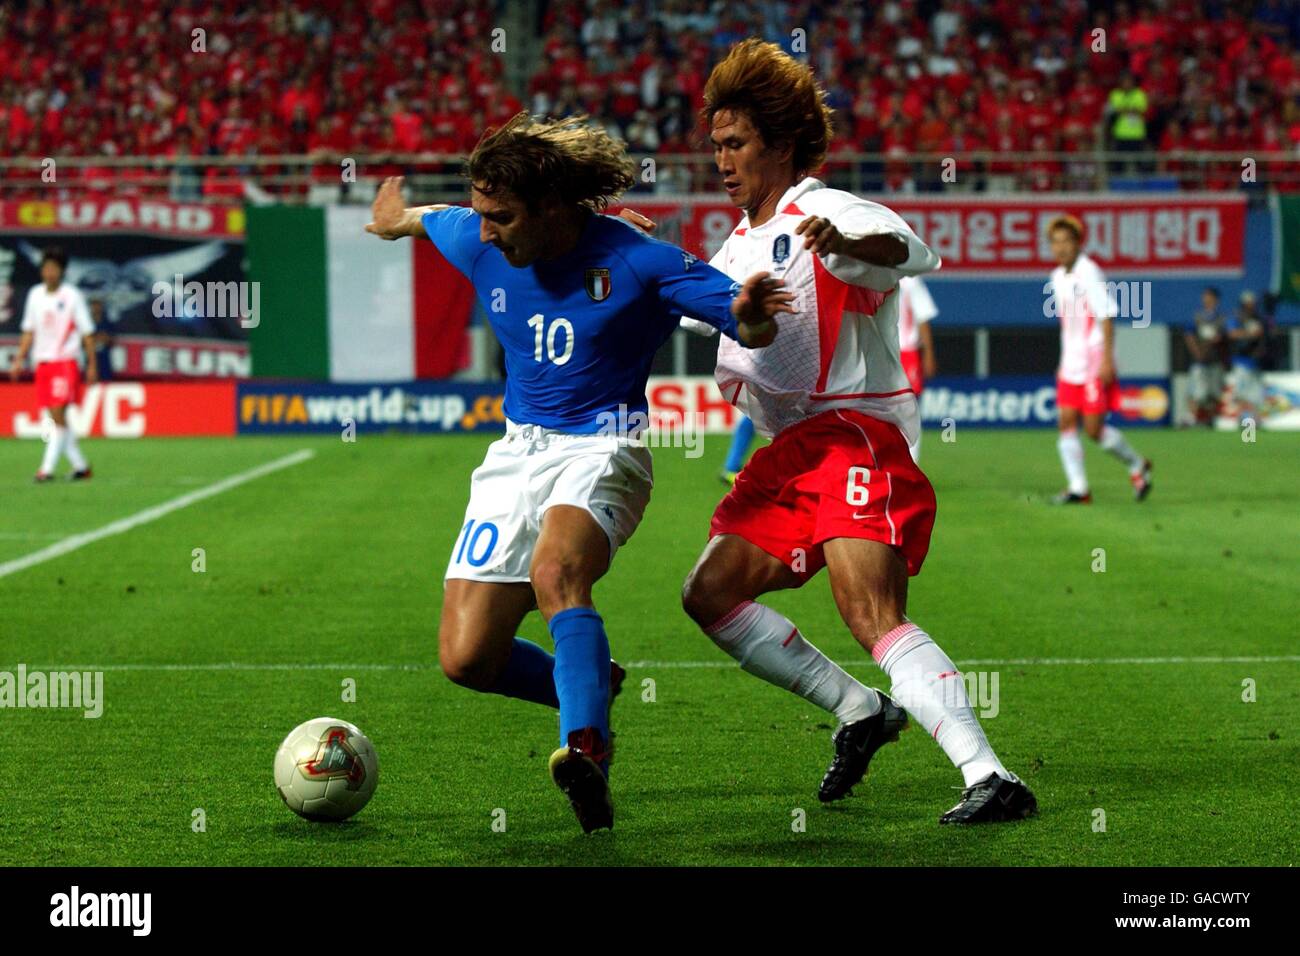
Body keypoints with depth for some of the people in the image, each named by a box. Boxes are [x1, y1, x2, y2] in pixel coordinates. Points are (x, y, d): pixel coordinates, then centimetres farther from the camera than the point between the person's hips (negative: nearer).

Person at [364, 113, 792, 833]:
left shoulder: (635, 260, -16)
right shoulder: (476, 242, -2)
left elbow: (753, 329, -15)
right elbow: (421, 217, 23)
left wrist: (747, 315, -39)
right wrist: (394, 214, 45)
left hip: (602, 447, -5)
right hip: (518, 450, 5)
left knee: (554, 570, -38)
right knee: (466, 658, -4)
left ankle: (587, 753, -50)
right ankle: (589, 694, 25)